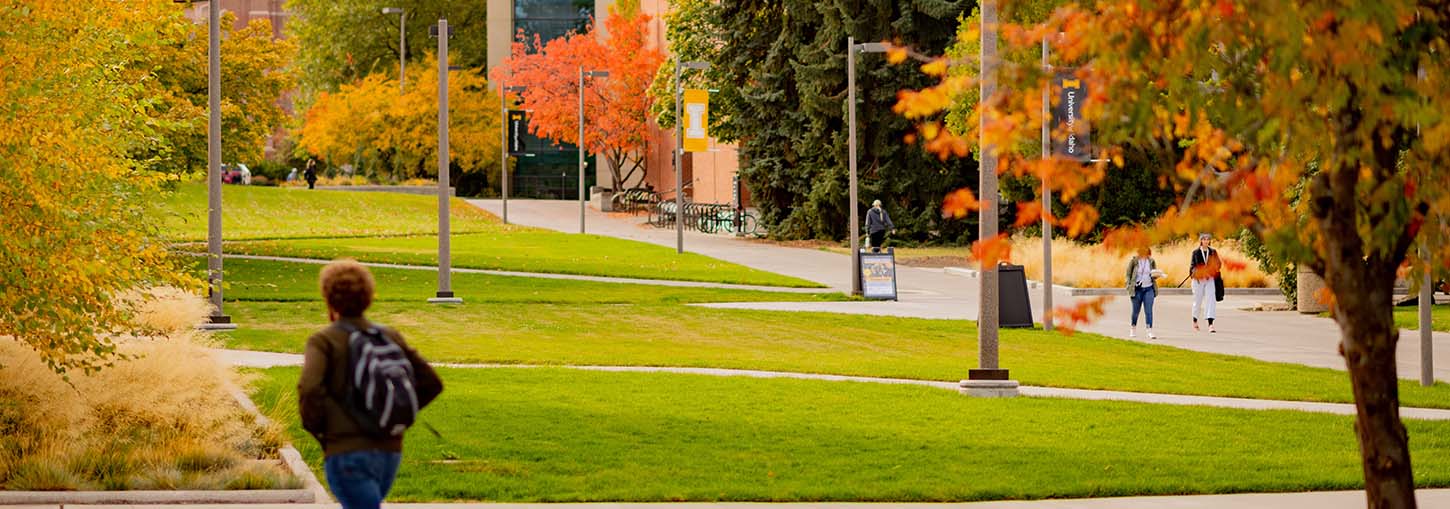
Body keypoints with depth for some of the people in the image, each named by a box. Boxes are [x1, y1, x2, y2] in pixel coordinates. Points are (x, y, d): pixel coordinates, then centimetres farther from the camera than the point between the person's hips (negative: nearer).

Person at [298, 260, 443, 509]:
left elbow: (309, 389, -23)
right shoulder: (389, 337, 9)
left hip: (348, 453, -6)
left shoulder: (323, 341, -6)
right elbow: (431, 383, 7)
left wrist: (313, 426, -5)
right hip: (390, 451, 6)